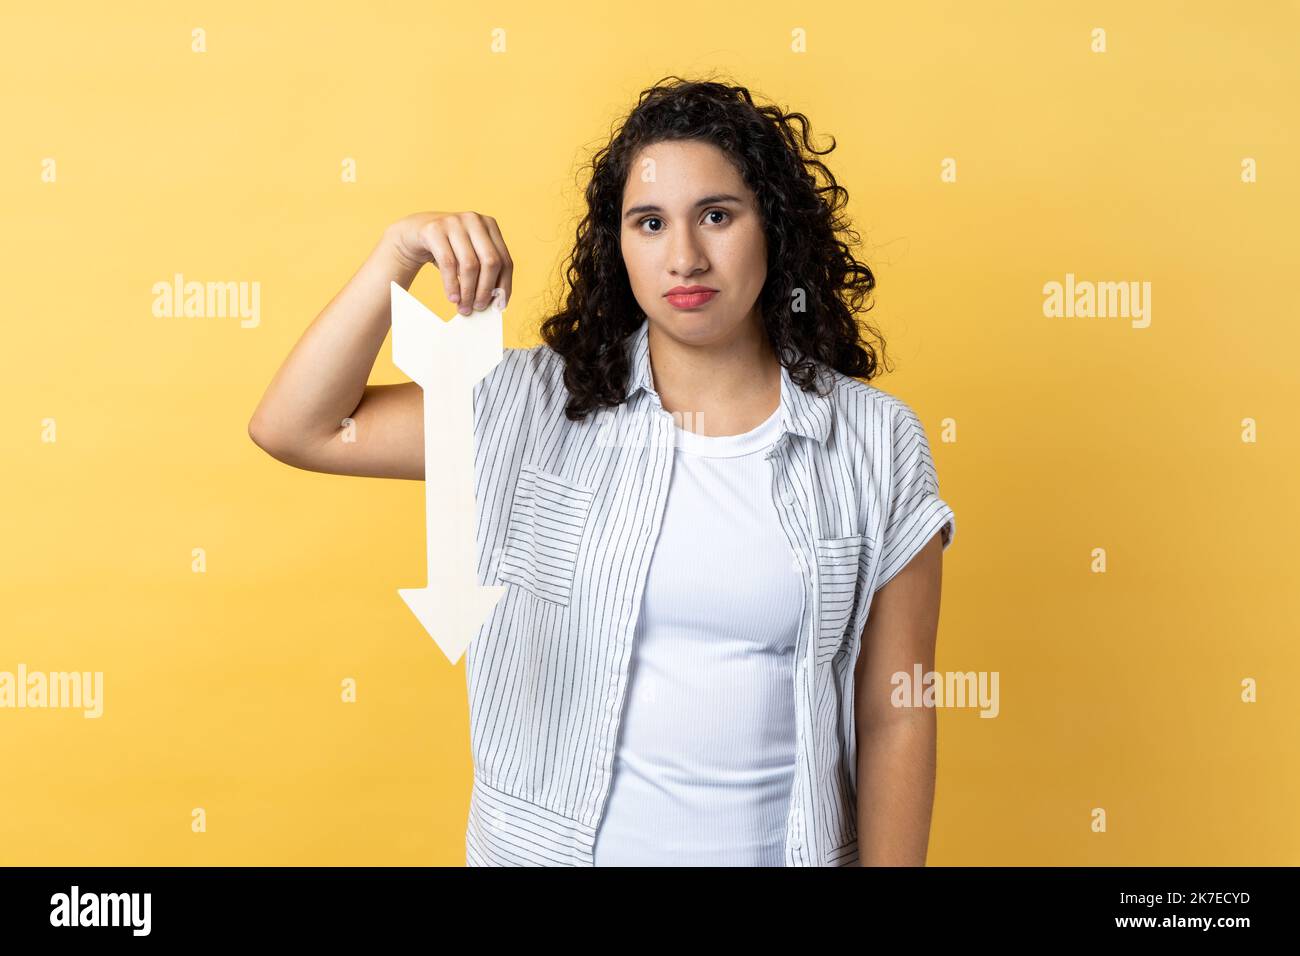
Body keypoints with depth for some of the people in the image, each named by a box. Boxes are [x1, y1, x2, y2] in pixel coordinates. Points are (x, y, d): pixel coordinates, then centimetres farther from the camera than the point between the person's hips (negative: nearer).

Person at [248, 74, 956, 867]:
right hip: (546, 844, 1)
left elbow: (896, 717, -5)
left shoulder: (876, 443, -8)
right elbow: (295, 429, -8)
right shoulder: (536, 406, -7)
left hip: (775, 846, 0)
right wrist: (397, 258, -18)